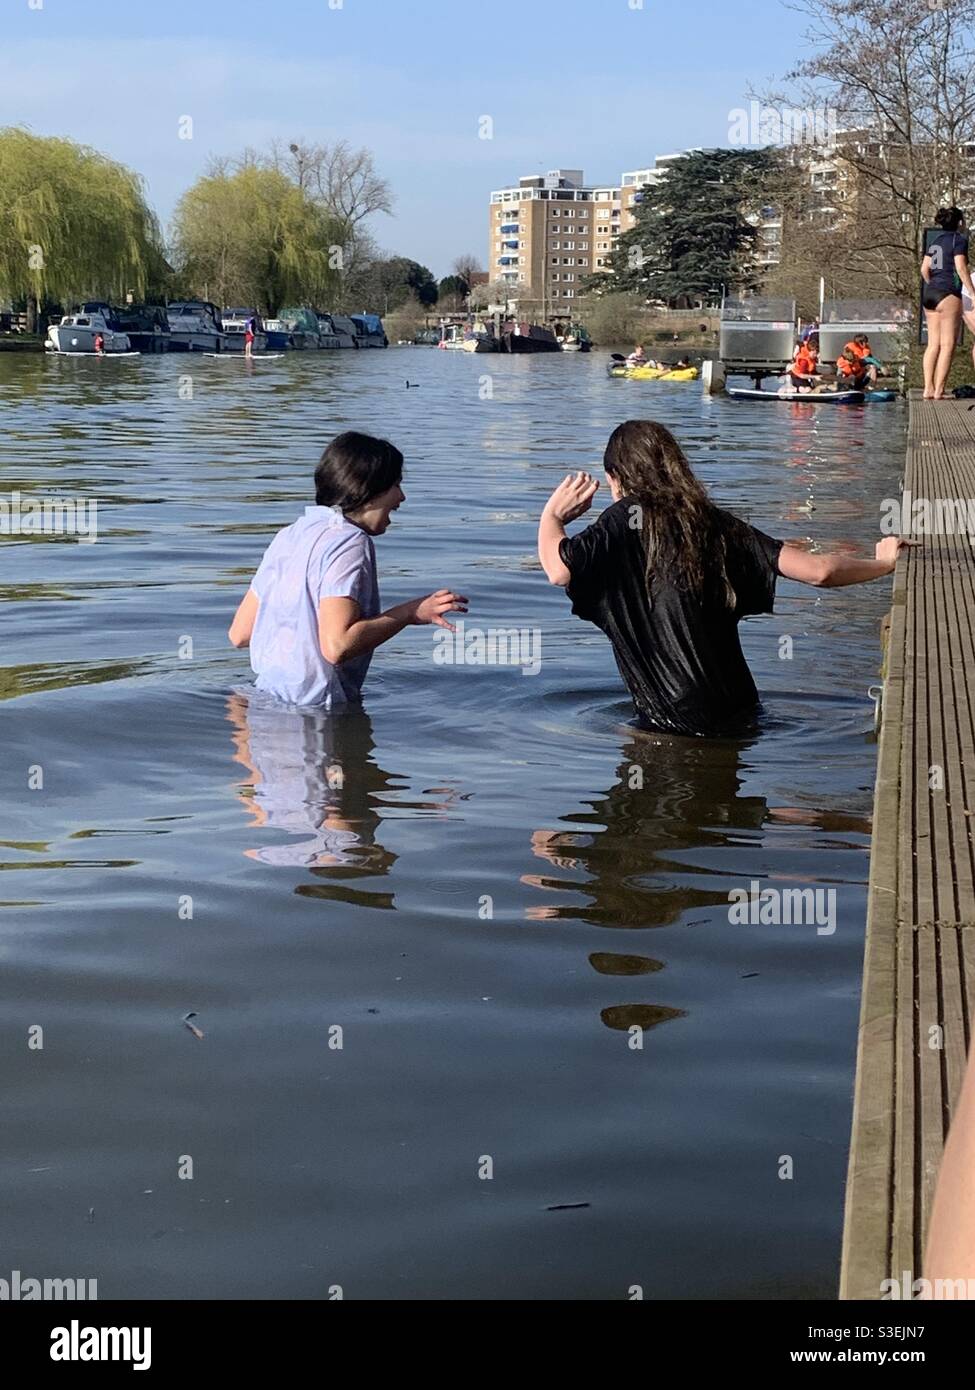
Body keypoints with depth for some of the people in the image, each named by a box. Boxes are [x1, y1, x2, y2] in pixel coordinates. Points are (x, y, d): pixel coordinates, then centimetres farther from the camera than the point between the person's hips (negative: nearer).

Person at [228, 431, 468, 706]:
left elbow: (239, 633, 16)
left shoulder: (290, 534, 14)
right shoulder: (350, 542, -11)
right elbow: (337, 646, -23)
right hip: (317, 707, -9)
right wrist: (409, 613, -11)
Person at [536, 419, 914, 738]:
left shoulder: (627, 518, -6)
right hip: (739, 714, 6)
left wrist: (552, 515, 2)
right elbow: (818, 571, 2)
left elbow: (559, 571, -20)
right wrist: (882, 563, 21)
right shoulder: (717, 523, 7)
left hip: (674, 721, -6)